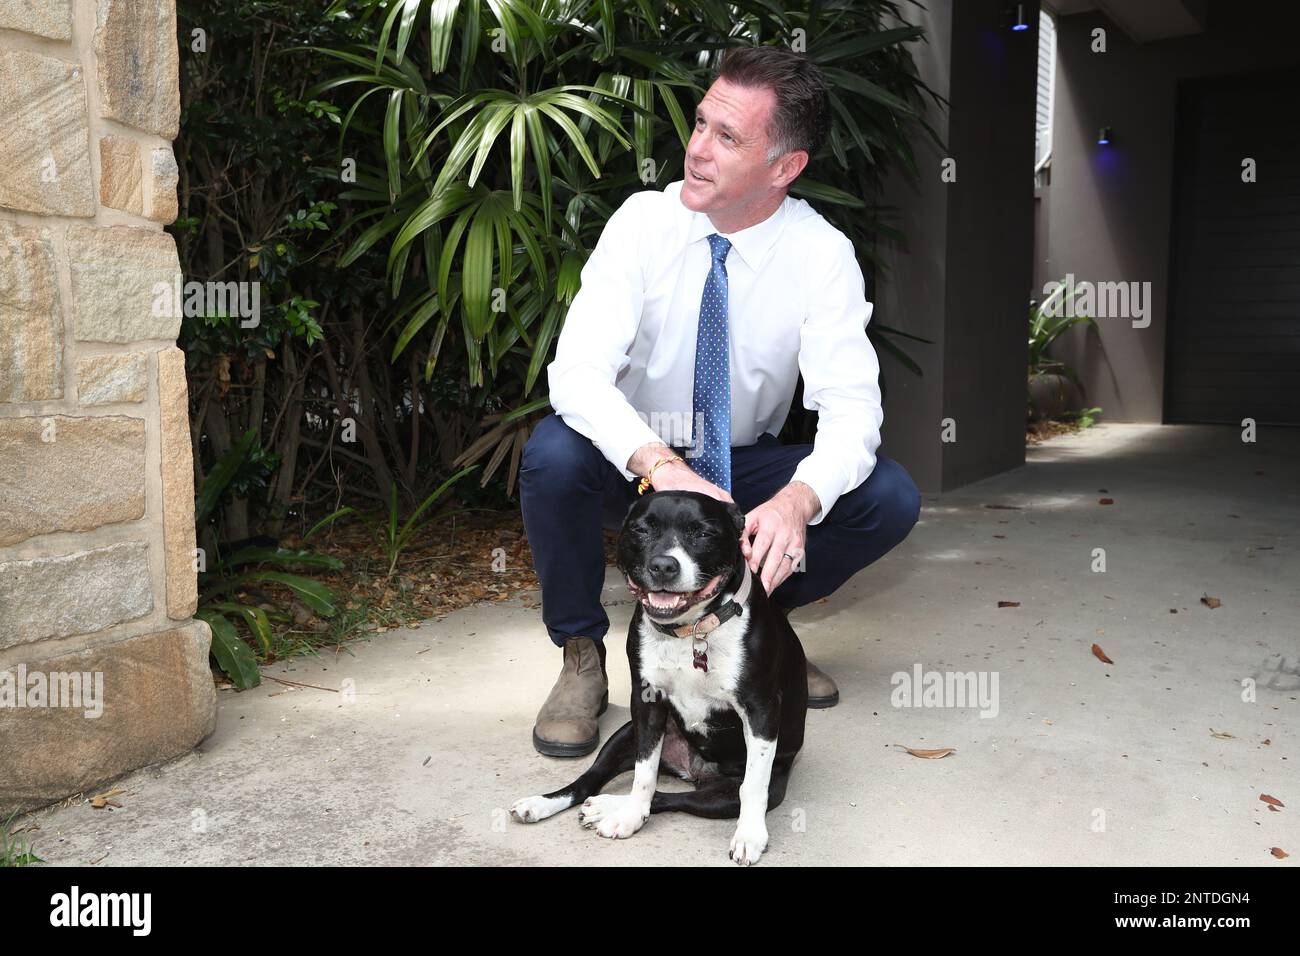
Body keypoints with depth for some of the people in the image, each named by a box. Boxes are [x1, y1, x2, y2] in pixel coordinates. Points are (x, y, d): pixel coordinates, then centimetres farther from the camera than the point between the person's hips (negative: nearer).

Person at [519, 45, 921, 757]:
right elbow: (577, 371, -27)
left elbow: (850, 405, -22)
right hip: (632, 461, -1)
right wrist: (662, 465, -45)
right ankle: (581, 655, -8)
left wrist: (796, 500, -44)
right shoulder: (644, 221, -17)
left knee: (890, 498, -21)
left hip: (744, 468, 2)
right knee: (552, 454, -33)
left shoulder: (823, 255, -14)